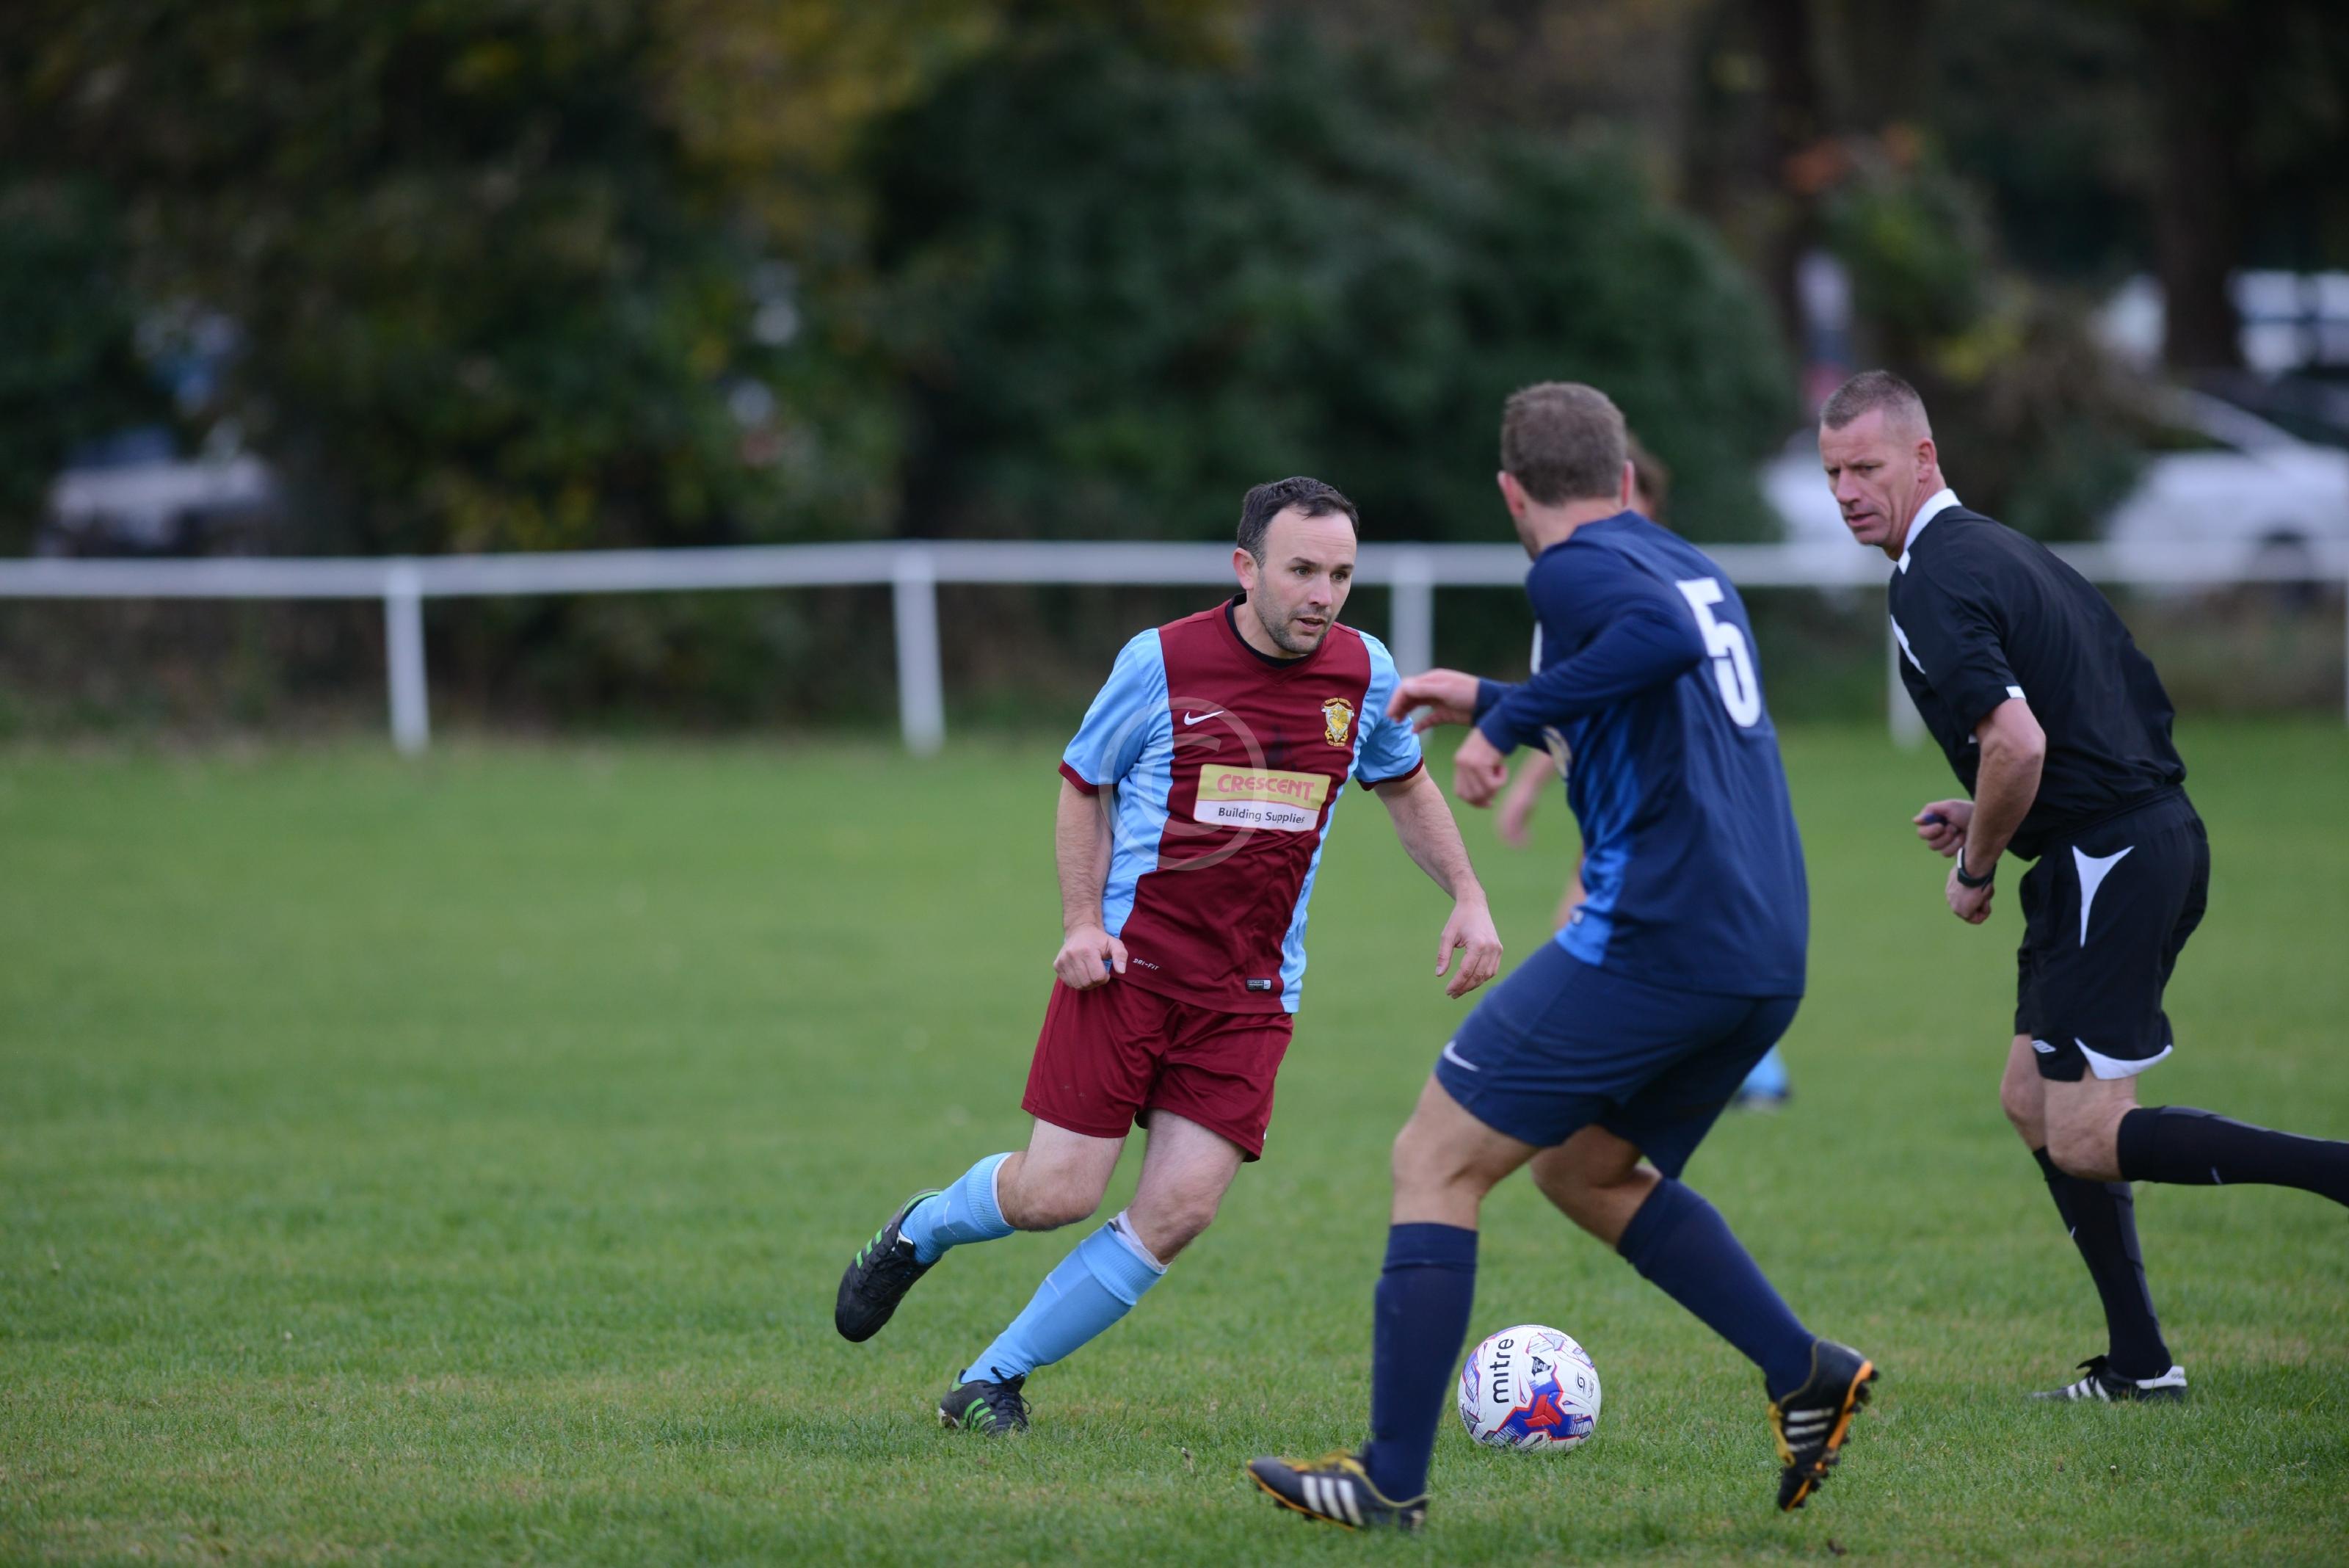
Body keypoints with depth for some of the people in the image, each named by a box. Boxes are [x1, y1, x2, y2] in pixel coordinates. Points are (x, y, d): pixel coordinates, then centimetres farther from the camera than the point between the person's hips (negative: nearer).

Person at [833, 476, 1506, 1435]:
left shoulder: (1363, 673, 2)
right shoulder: (1162, 663, -8)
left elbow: (1403, 784, 21)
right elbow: (1084, 787, 5)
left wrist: (1466, 898, 9)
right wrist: (1083, 922, -7)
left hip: (1249, 995, 3)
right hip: (1130, 963, -3)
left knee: (1178, 1210, -11)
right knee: (1057, 1195, -6)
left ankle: (995, 1378, 4)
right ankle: (920, 1231, 28)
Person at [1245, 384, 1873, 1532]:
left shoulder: (1576, 570, -6)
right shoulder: (1688, 565, 20)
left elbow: (1662, 638, -28)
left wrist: (1509, 718, -20)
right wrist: (1489, 700, 42)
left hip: (1654, 940, -8)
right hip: (1767, 958, 8)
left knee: (1435, 1162, -1)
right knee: (1583, 1170, 26)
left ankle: (1391, 1481, -5)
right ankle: (1805, 1374, 14)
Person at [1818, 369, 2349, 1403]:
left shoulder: (1933, 583, -14)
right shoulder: (2000, 549, 17)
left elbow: (2016, 742, -27)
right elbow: (2136, 705, 22)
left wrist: (1975, 867, -9)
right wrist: (1987, 819, 18)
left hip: (2109, 860, -10)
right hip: (2160, 832, 10)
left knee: (2086, 1141, -8)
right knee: (2031, 1097, 16)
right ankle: (2139, 1364, 15)